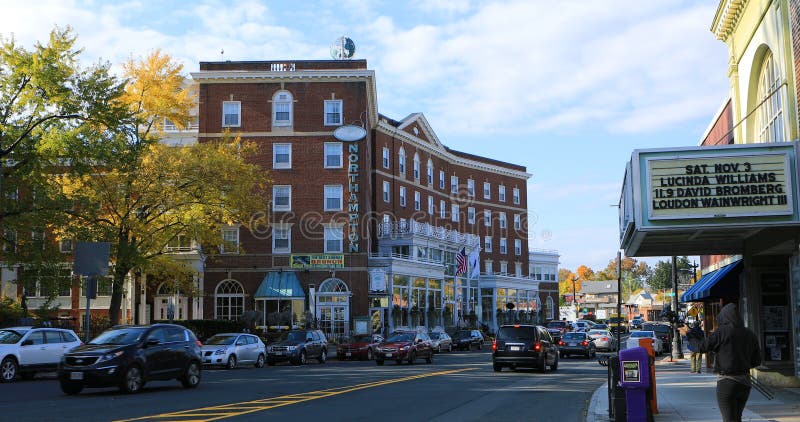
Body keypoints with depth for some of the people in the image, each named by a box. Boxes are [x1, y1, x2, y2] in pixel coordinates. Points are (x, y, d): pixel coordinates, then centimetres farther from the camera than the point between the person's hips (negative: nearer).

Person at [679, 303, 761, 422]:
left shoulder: (722, 332, -12)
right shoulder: (750, 334, 4)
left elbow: (701, 346, -7)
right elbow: (756, 361, 8)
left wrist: (688, 334, 8)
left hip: (726, 382, -6)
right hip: (745, 382, 6)